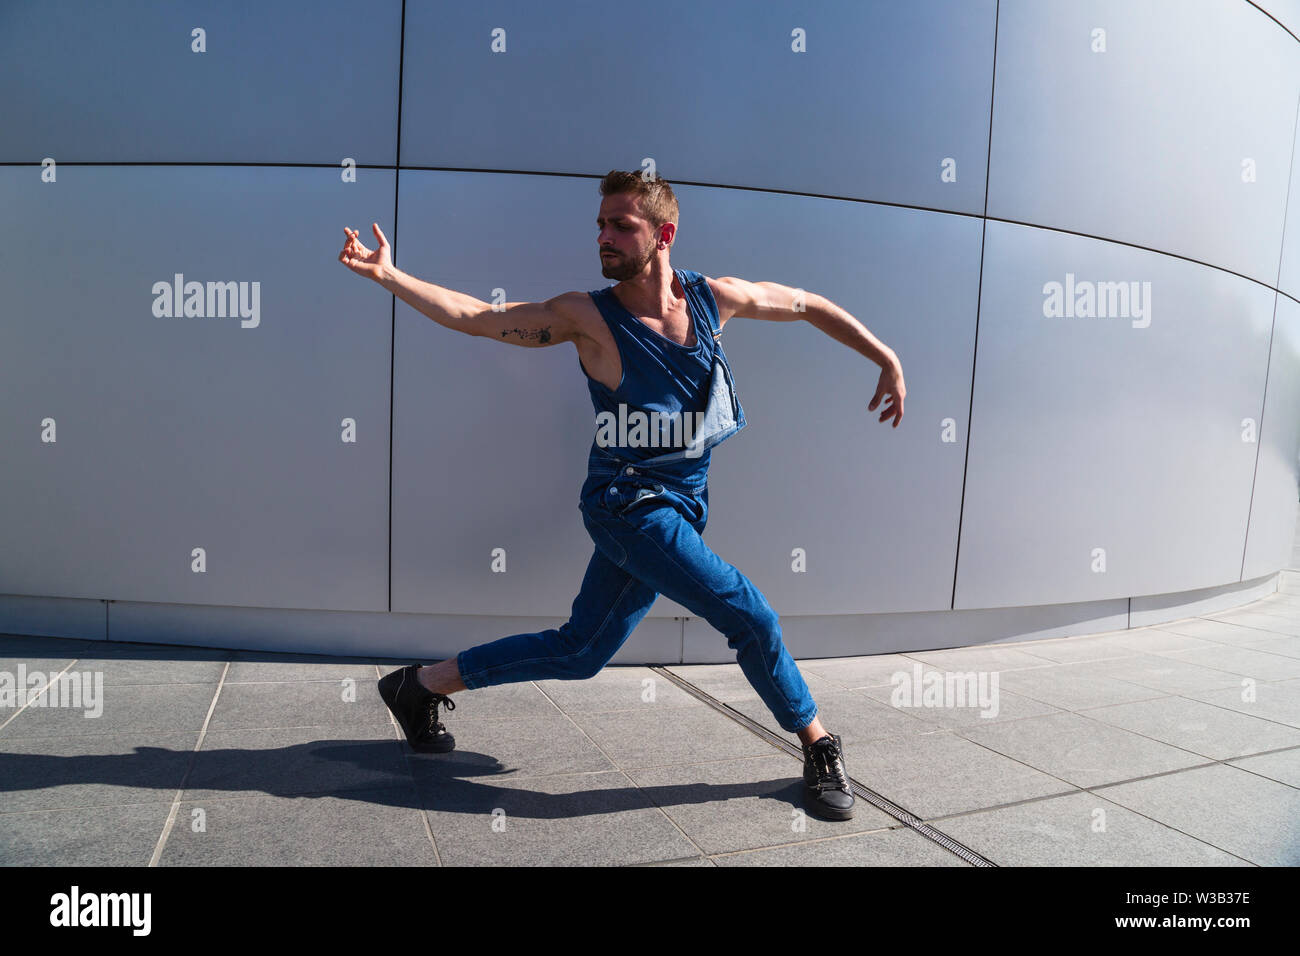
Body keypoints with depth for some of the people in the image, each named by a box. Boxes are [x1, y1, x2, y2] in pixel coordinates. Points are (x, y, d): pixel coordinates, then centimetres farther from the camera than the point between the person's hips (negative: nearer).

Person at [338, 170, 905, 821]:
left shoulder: (714, 298, 0)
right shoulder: (589, 317, -10)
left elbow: (809, 305, 12)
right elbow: (473, 316, -9)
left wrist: (887, 360, 12)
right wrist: (388, 275, -19)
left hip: (678, 507, 5)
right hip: (630, 504, -5)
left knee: (579, 653, 12)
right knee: (749, 615, -12)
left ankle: (422, 686, 30)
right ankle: (819, 747, 15)